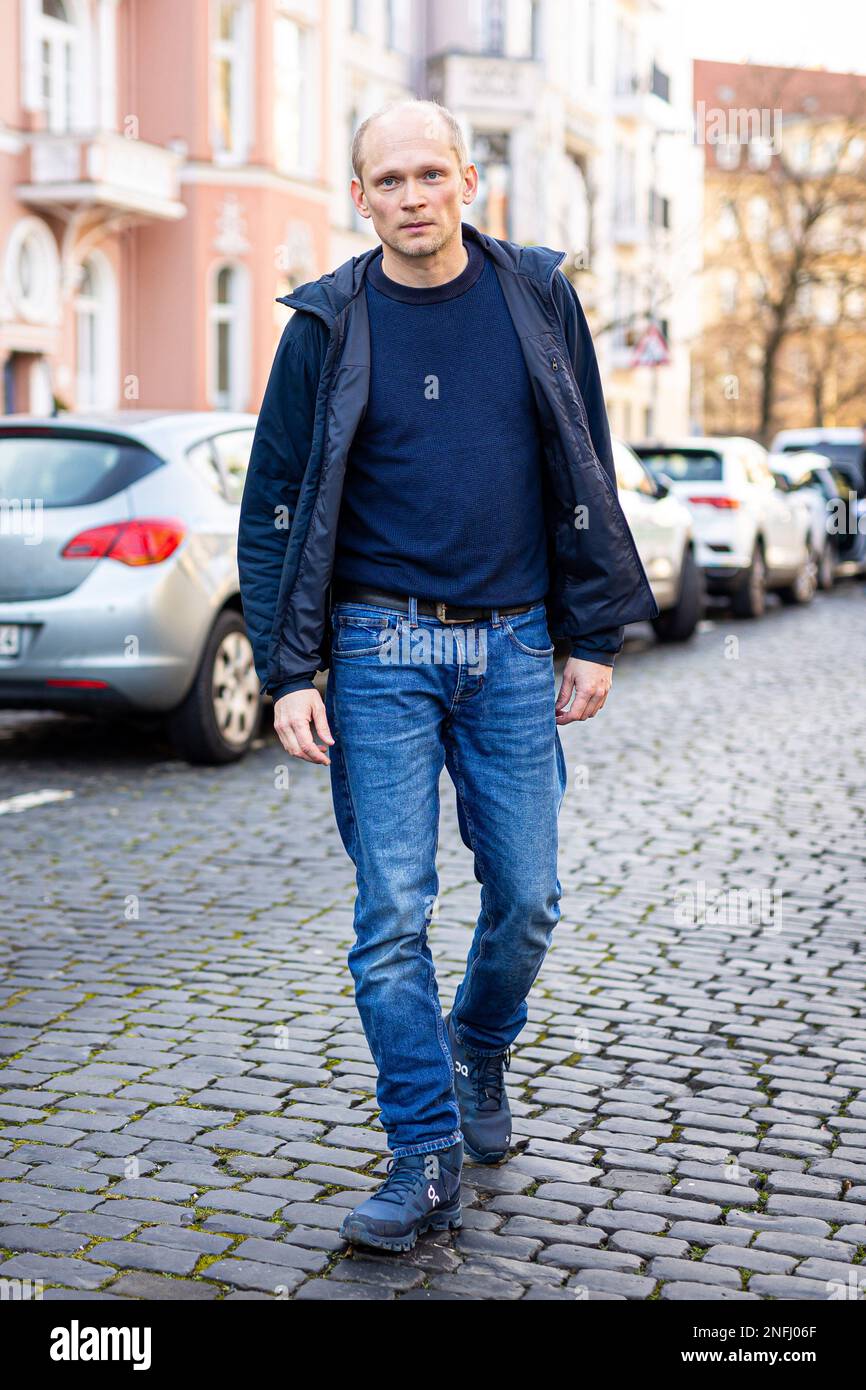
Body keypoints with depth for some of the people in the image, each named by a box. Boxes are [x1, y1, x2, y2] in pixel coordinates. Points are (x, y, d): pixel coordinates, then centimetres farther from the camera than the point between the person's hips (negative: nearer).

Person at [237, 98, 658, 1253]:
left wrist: (596, 636, 4)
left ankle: (482, 1045, 37)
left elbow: (584, 477, 9)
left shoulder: (538, 299, 5)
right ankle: (426, 1159, 9)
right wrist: (288, 674, -6)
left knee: (527, 901, 6)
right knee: (394, 914, -3)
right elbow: (274, 509, 2)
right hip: (381, 649, -1)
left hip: (513, 647, 2)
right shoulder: (327, 326, 0)